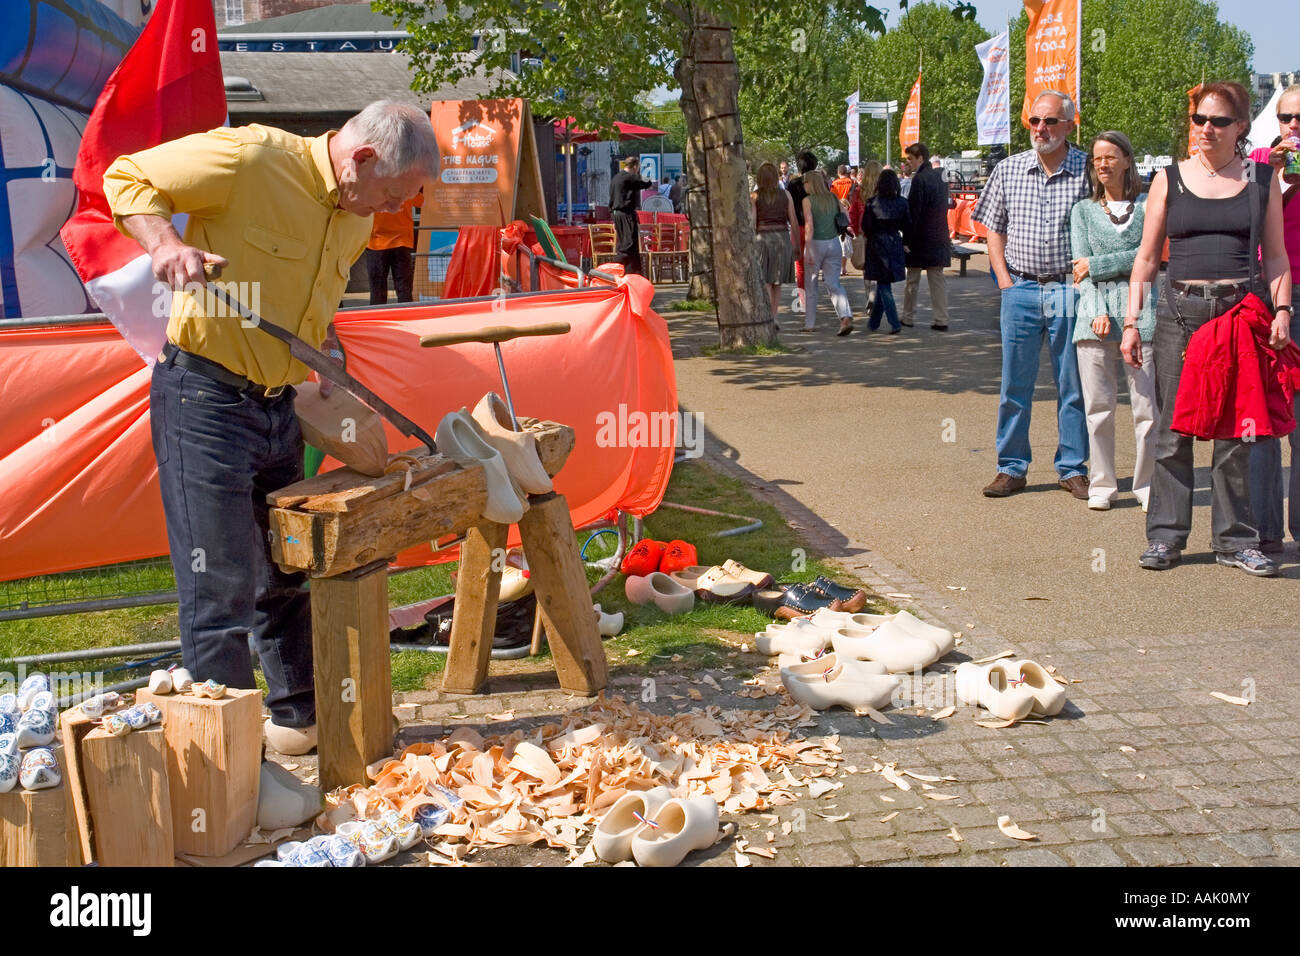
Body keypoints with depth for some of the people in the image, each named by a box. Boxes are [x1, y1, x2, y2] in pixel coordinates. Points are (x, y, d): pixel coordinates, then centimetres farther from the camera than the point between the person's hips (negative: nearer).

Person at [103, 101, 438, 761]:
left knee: (288, 577, 18)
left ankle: (300, 720, 33)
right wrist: (165, 241, -27)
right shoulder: (251, 157, -16)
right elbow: (126, 178, -9)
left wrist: (327, 346, 8)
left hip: (278, 406, 8)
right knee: (221, 593, -5)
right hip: (204, 400, -8)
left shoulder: (358, 220, 8)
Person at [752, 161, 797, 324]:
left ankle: (769, 318, -13)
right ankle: (774, 315, 18)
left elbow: (752, 223, -7)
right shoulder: (785, 195, 4)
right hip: (783, 238, 2)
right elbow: (793, 221, 4)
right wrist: (796, 243, 12)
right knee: (777, 281, 16)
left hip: (763, 237, -2)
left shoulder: (754, 196, -2)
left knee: (765, 281, 0)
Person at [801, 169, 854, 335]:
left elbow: (809, 227, -16)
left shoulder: (808, 200, -8)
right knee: (834, 283, 3)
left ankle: (809, 323, 17)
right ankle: (846, 317, -18)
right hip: (833, 243, 4)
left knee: (811, 285, 11)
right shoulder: (833, 198, 6)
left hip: (815, 243, -4)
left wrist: (807, 250, -16)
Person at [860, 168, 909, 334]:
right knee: (883, 284, 15)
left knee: (883, 285, 2)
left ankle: (895, 324, -10)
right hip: (895, 244, 3)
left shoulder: (872, 203, -12)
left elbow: (865, 227, -8)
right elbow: (907, 227, 0)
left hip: (877, 245, -3)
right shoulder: (902, 203, -4)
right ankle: (873, 321, 25)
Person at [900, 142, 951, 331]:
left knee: (912, 279, 5)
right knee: (938, 278, 6)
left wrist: (907, 239, -15)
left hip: (920, 238, -7)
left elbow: (913, 212, -17)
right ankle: (941, 320, 4)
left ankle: (908, 317, 14)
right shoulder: (939, 176, 11)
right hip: (939, 238, 7)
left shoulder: (920, 179, -14)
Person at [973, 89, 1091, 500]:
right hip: (1021, 288, 2)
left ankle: (1073, 468, 16)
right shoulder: (1008, 170, 6)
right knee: (1014, 384, 6)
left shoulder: (1089, 170, -1)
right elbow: (994, 229, 13)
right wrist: (1004, 278, 3)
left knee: (1073, 385, 5)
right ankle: (1011, 468, 16)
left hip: (1069, 290, -2)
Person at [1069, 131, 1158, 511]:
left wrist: (1097, 265, -7)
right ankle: (1101, 484, 12)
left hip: (1139, 313, -2)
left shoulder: (1147, 207, 8)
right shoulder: (1083, 211, 14)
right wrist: (1098, 312, -9)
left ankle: (1147, 485, 7)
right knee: (1097, 405, 2)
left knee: (1147, 405, -3)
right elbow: (1081, 267, 5)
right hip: (1095, 313, 2)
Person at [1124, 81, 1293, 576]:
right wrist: (1131, 321, 1)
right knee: (1174, 429, 1)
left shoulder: (1262, 178, 9)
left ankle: (1235, 539, 13)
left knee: (1236, 430, 3)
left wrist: (1282, 309, -4)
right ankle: (1166, 535, 11)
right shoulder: (1169, 179, 7)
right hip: (1180, 311, 0)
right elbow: (1147, 257, 8)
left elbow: (1276, 255, 10)